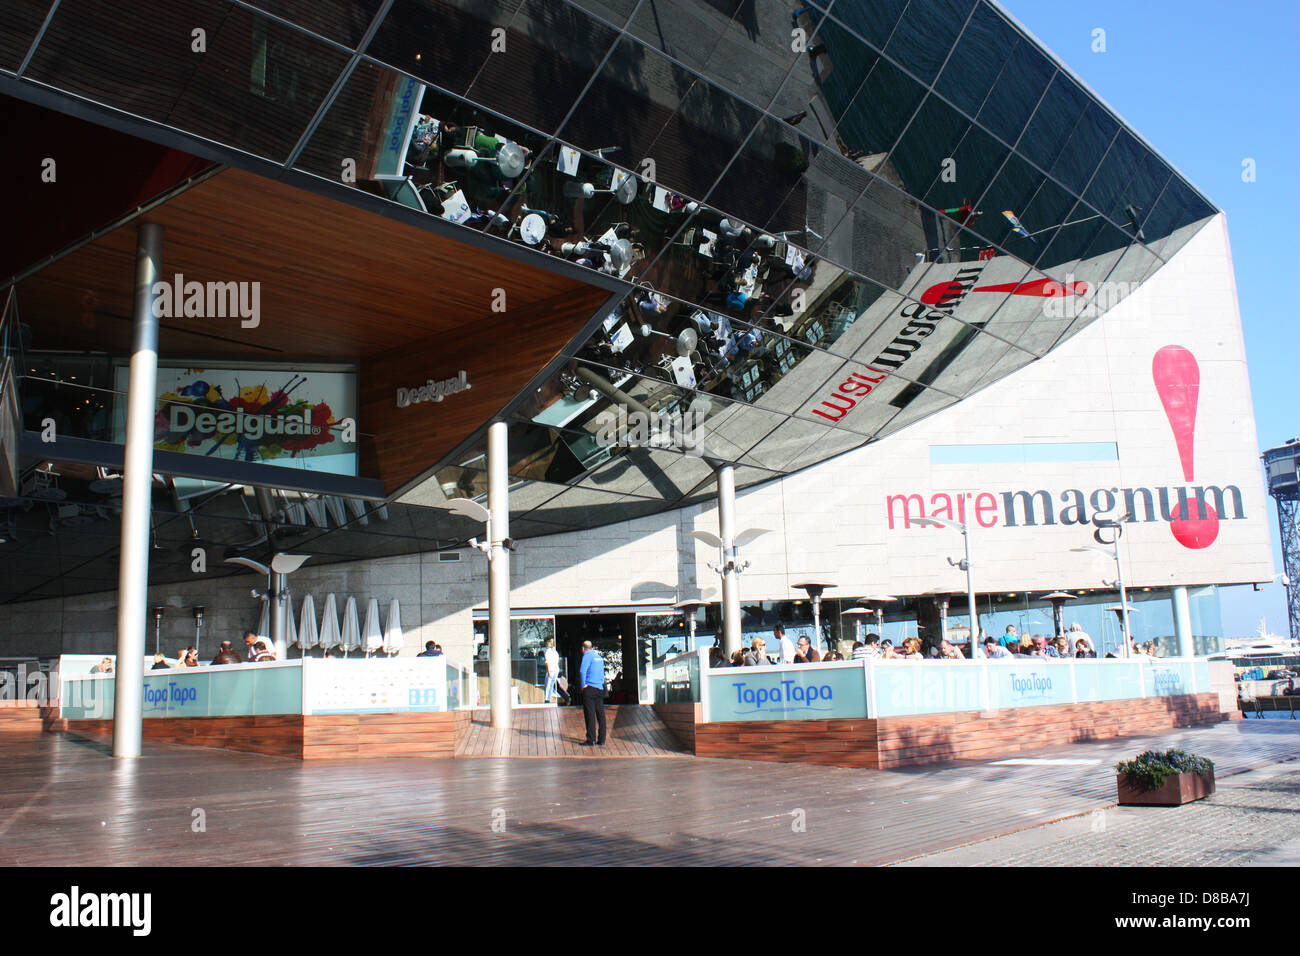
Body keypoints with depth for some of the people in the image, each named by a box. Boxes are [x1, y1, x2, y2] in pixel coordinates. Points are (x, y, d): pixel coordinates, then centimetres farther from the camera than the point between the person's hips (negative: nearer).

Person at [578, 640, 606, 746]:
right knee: (600, 714, 7)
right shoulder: (599, 656, 17)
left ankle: (591, 740, -4)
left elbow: (582, 671, -19)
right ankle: (601, 740, 10)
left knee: (590, 714, -4)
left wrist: (583, 685, -11)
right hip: (600, 689, 7)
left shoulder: (587, 656, -7)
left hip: (590, 689, -7)